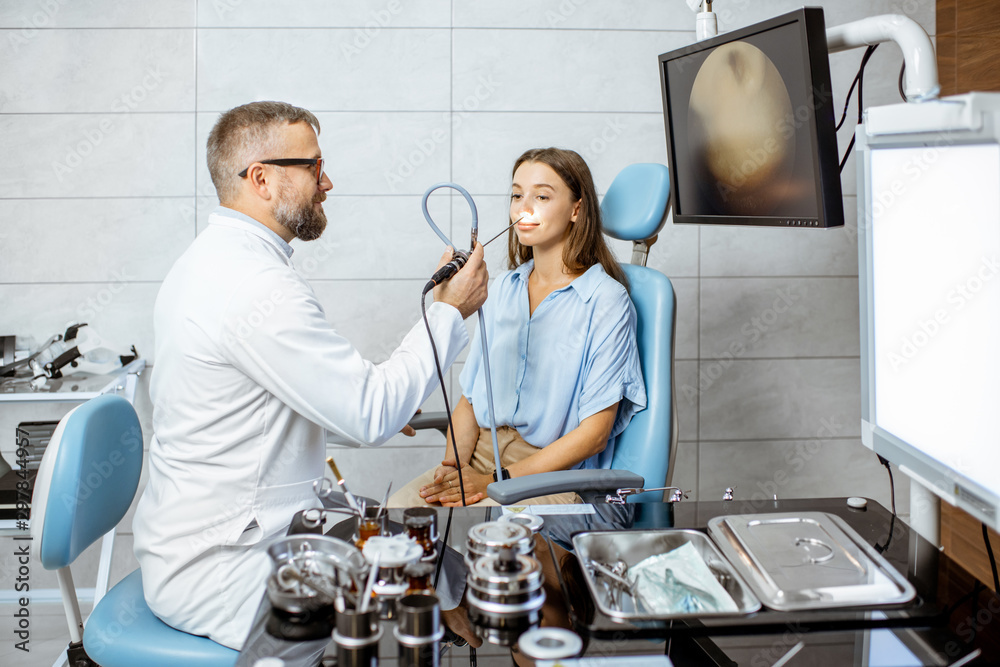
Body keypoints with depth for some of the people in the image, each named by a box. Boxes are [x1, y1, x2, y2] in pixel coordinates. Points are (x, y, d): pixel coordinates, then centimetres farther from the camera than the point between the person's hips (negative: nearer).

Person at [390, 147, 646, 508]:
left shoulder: (606, 301, -7)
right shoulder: (502, 289, 12)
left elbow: (594, 433, -10)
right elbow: (471, 397, 12)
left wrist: (494, 482, -15)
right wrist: (452, 467, -7)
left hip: (557, 472, -5)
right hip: (484, 451, 5)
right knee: (397, 507, -21)